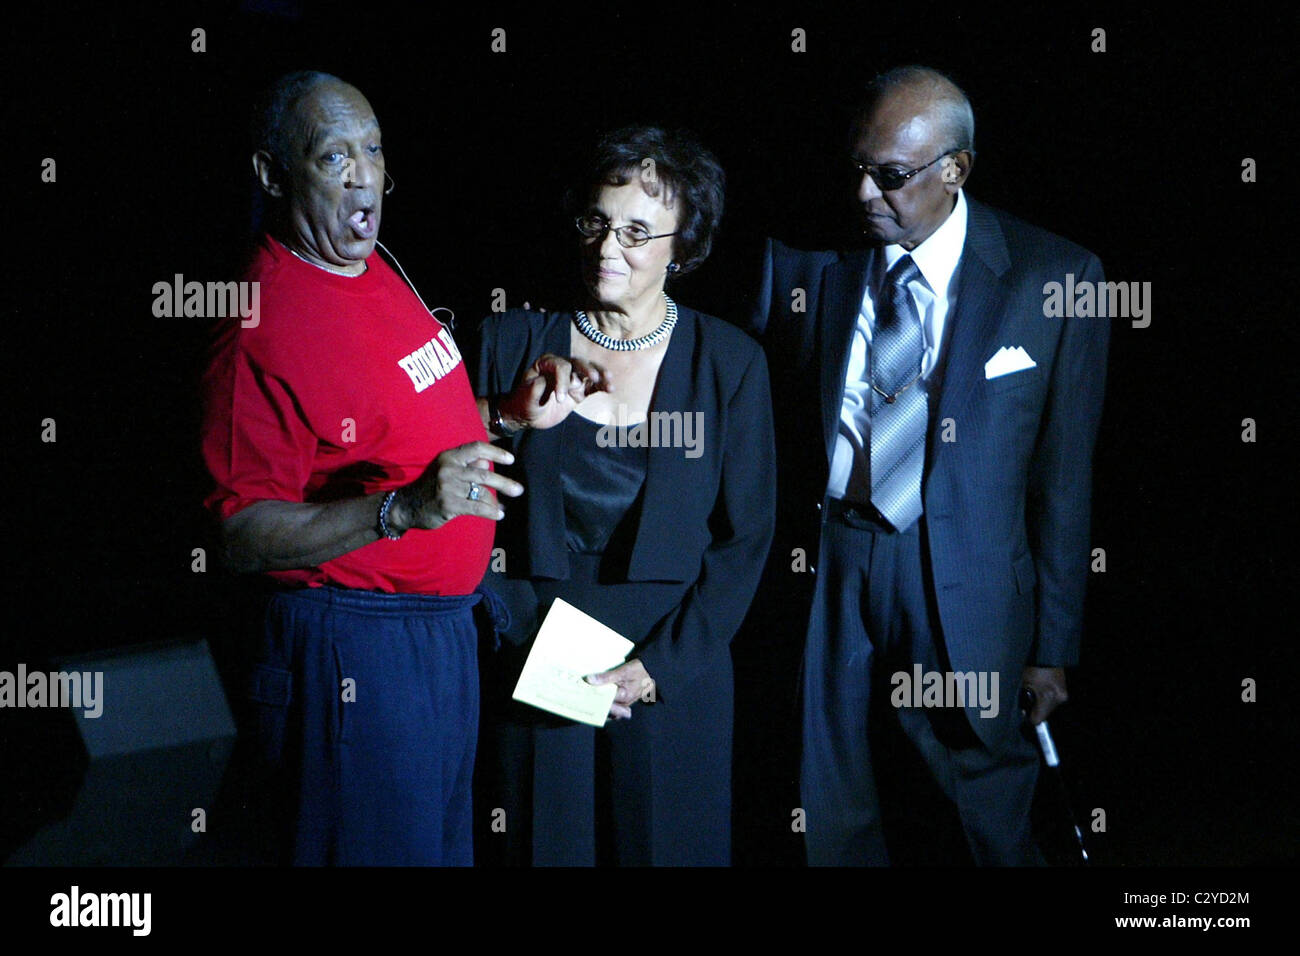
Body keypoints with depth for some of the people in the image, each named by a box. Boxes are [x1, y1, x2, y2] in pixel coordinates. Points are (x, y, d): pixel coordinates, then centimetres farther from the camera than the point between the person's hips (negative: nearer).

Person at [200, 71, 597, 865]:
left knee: (446, 839, 20)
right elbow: (244, 535, -25)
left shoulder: (380, 276, 8)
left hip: (446, 623, 9)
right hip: (354, 648, -9)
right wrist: (402, 509, -35)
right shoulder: (265, 323, -21)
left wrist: (513, 414, 6)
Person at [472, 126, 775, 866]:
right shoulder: (514, 344, 1)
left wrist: (661, 664, -9)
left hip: (675, 675, 0)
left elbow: (745, 537, 0)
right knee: (545, 843, 7)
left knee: (667, 844, 8)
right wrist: (532, 644, -10)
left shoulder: (731, 362, 0)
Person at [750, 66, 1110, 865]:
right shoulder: (805, 255, -1)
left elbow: (1065, 476, -3)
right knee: (827, 823, 11)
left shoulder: (1052, 280, -6)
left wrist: (1053, 645, -1)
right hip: (818, 568, 2)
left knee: (997, 822, 9)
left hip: (961, 590, -2)